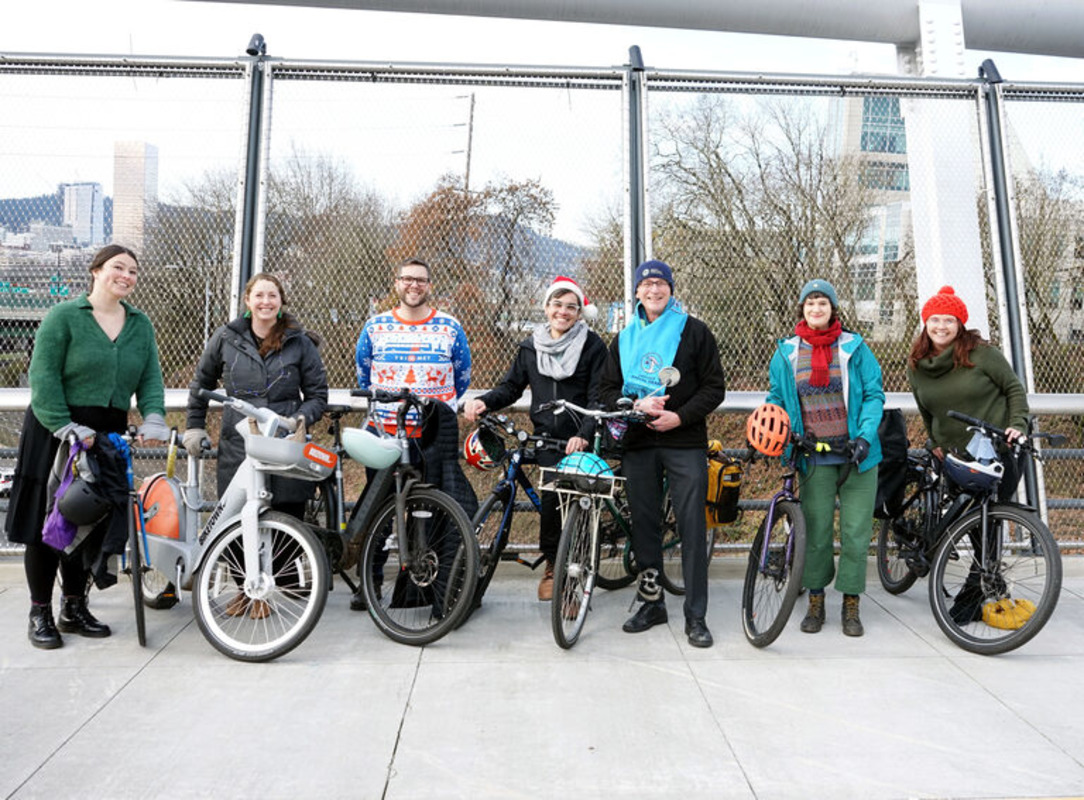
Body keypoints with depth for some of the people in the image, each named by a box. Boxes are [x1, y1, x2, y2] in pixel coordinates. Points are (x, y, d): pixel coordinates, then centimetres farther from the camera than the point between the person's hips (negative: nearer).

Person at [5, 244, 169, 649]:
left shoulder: (140, 324, 9)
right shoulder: (63, 316, -5)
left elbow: (150, 378, 1)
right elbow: (43, 378, -11)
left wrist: (153, 419, -17)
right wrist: (64, 427, -21)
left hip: (107, 437, 5)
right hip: (56, 434, -4)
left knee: (92, 522, 10)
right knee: (47, 523, 3)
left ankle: (74, 607, 25)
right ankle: (40, 614, 16)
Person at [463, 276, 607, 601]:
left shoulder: (592, 345, -1)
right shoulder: (531, 347, 11)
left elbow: (598, 397, -7)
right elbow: (511, 386, 13)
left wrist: (583, 434, -22)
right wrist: (483, 401, -7)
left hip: (581, 440, -2)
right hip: (547, 438, 2)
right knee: (551, 497, -8)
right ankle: (552, 565, 15)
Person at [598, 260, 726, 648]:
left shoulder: (694, 332, 4)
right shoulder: (625, 338, 15)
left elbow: (714, 387, 0)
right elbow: (606, 389, 11)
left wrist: (680, 416, -14)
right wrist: (636, 405, -9)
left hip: (685, 443, -3)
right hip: (638, 444, 4)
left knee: (692, 527, -4)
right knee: (644, 524, 9)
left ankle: (695, 615, 5)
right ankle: (652, 602, 23)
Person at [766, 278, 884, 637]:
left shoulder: (854, 348, 3)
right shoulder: (786, 353, 7)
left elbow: (874, 395, 1)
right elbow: (776, 401, 12)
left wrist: (865, 437, -12)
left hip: (855, 455, 0)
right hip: (814, 457, 0)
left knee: (855, 533, 4)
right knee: (816, 533, 3)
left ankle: (851, 606, 18)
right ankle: (815, 602, 20)